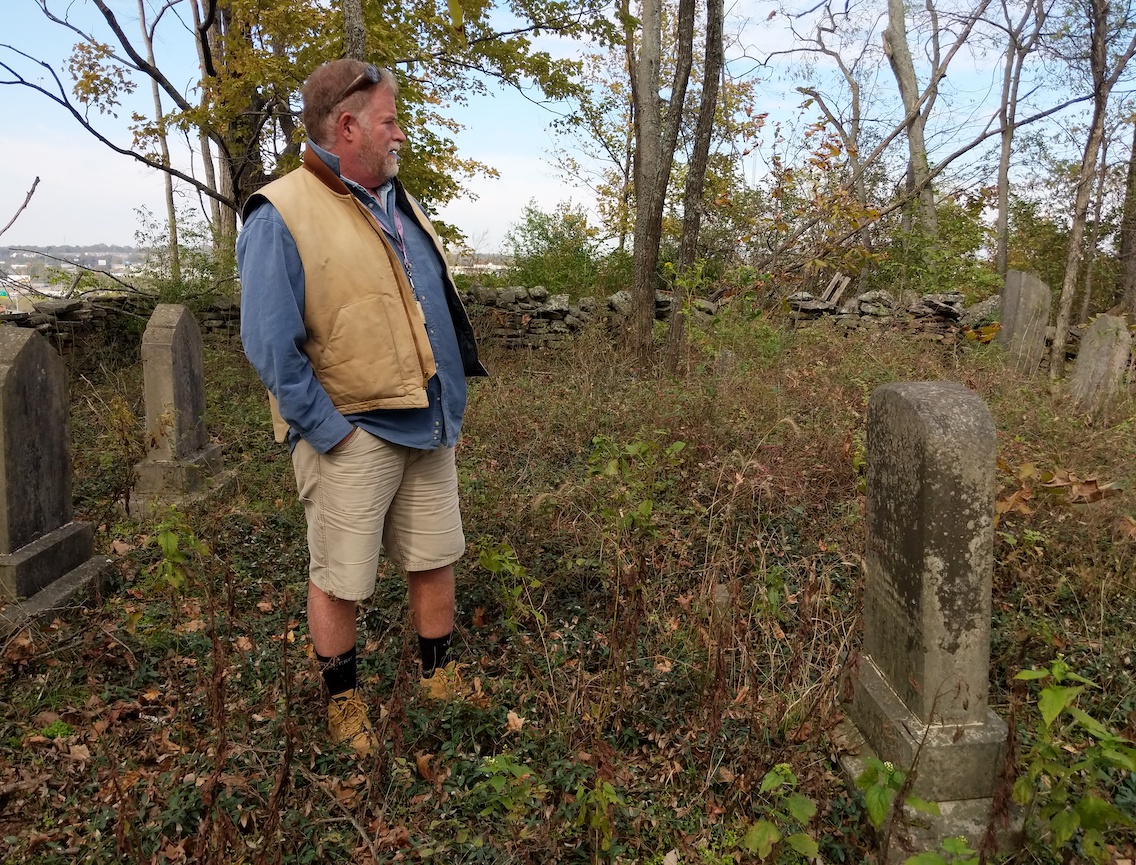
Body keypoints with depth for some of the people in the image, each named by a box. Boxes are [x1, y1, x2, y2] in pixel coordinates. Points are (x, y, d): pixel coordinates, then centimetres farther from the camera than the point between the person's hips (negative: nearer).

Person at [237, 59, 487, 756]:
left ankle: (440, 680, 34)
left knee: (435, 561, 15)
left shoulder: (401, 205, 12)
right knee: (338, 580, 8)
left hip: (428, 428, 7)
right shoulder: (282, 216, -12)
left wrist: (452, 403, 14)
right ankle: (344, 700, 31)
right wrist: (329, 430, -16)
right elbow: (270, 345, -17)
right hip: (354, 436, -7)